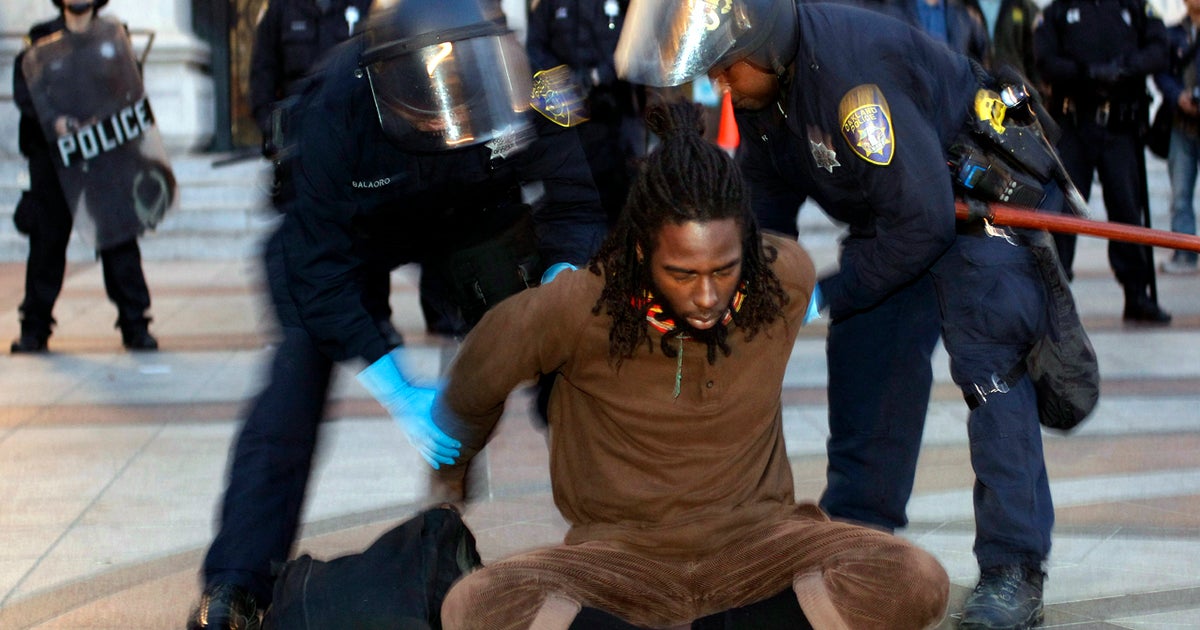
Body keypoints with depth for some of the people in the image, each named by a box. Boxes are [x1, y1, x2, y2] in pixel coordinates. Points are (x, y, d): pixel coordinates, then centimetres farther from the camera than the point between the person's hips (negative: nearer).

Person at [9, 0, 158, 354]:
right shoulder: (42, 38, 9)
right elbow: (23, 88, -4)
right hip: (52, 154, 0)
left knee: (119, 238, -3)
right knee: (46, 239, 1)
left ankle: (135, 325, 3)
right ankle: (35, 328, 9)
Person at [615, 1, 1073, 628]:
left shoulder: (851, 63, -35)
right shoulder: (761, 82, -7)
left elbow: (922, 219, -32)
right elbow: (765, 199, 6)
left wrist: (824, 295, -25)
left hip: (988, 191, -9)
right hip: (893, 215, 9)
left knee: (988, 366, -19)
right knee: (862, 356, 6)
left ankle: (1012, 570, -17)